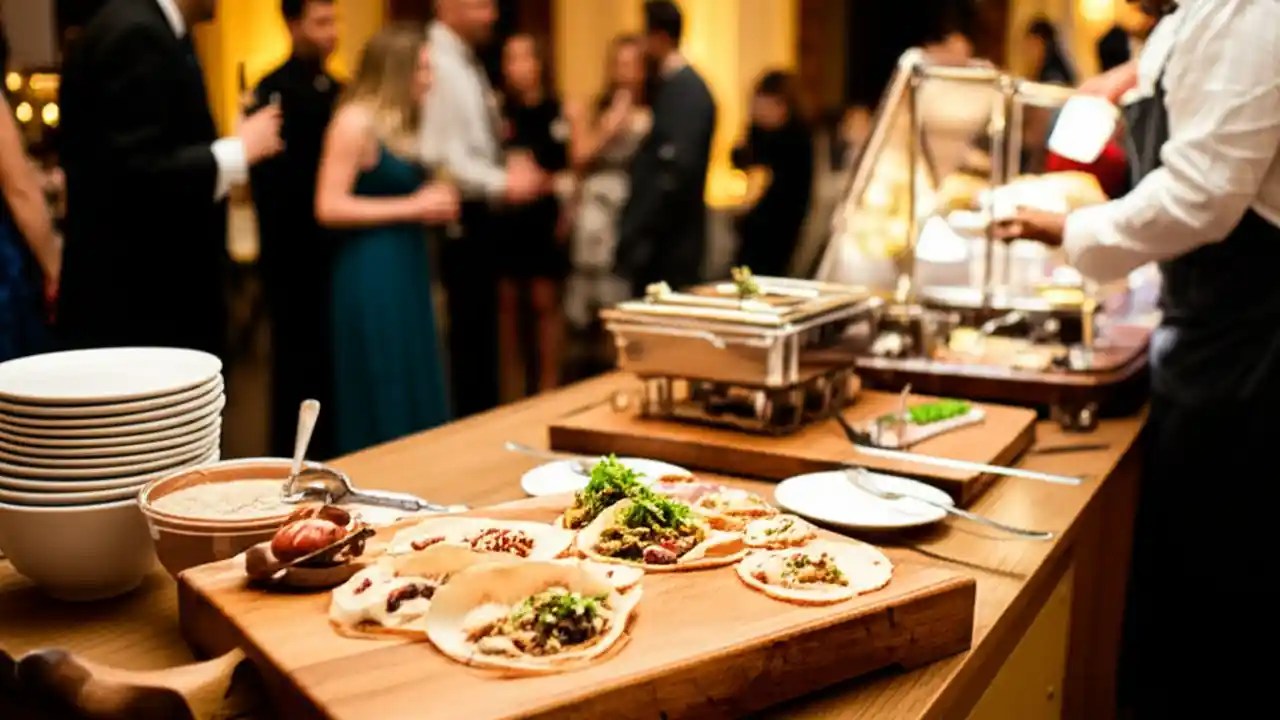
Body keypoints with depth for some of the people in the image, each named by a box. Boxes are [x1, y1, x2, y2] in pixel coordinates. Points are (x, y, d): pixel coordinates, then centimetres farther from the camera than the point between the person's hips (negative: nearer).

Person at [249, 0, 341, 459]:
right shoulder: (274, 91, -10)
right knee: (298, 364, 3)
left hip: (335, 251, 7)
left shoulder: (338, 91, 13)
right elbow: (269, 180, -15)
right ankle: (293, 459, 14)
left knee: (334, 362, 11)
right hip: (295, 254, -6)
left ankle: (329, 456, 22)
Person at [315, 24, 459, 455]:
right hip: (371, 277, -9)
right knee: (382, 401, -1)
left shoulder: (400, 125, 14)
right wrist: (411, 207, -15)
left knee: (415, 394, 12)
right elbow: (329, 207, -17)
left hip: (405, 271, 9)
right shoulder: (355, 122, -11)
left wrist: (432, 205, 6)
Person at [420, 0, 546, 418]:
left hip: (481, 215, 9)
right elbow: (439, 156, -24)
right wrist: (502, 184, -20)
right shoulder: (439, 65, -16)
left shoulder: (468, 63, 13)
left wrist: (510, 171, 5)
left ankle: (484, 420, 27)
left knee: (482, 328, 16)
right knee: (467, 330, -1)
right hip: (460, 220, -9)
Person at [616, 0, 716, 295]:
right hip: (658, 237, 9)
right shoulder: (671, 85, 15)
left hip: (670, 239, -9)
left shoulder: (686, 89, -15)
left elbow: (678, 168, -22)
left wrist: (640, 232, -18)